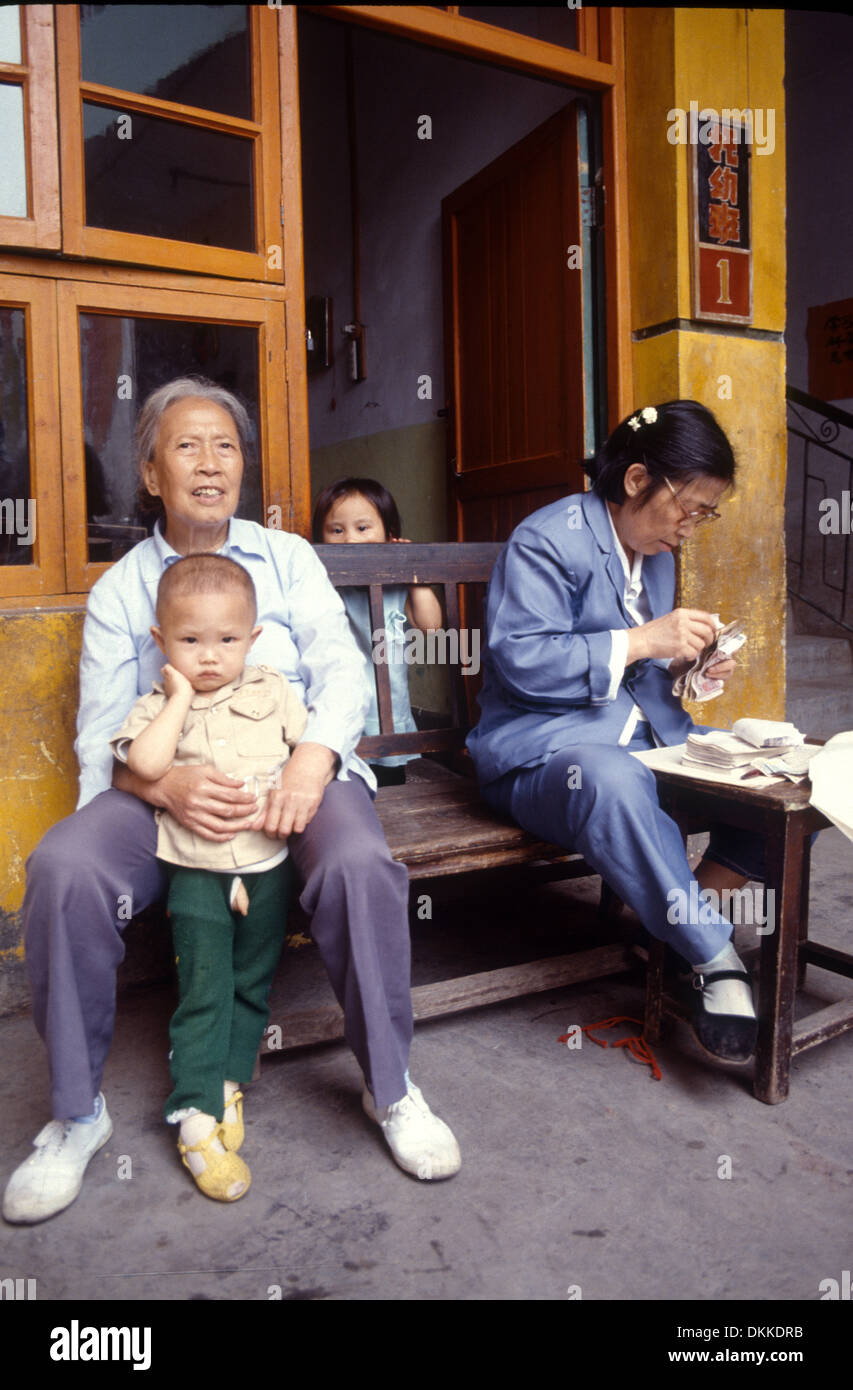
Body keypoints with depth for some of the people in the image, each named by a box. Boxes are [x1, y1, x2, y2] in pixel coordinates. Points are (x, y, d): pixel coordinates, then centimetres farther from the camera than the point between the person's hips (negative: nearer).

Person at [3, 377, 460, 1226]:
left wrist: (312, 760, -20)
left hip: (293, 772, 0)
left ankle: (391, 1090, -7)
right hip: (164, 788, 1)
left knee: (359, 864, -32)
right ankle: (76, 1115, -6)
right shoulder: (118, 589, 12)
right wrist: (165, 784, -21)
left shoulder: (287, 557, 14)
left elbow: (339, 670, 2)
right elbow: (101, 733, 2)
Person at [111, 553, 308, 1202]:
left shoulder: (272, 691, 4)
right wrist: (180, 696, -16)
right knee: (204, 990, -4)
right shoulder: (157, 706, -1)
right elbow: (146, 764, -21)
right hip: (196, 869, -2)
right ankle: (197, 1117, 5)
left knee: (252, 983, 13)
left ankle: (227, 1082, 30)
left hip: (267, 862, 2)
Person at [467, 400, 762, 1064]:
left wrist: (677, 667, 5)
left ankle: (681, 920, -9)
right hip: (547, 746, -8)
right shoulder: (548, 540, -9)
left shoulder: (656, 554, 19)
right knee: (613, 781, -43)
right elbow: (520, 660, -21)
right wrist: (641, 642, -20)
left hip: (647, 737, 8)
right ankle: (716, 959, -27)